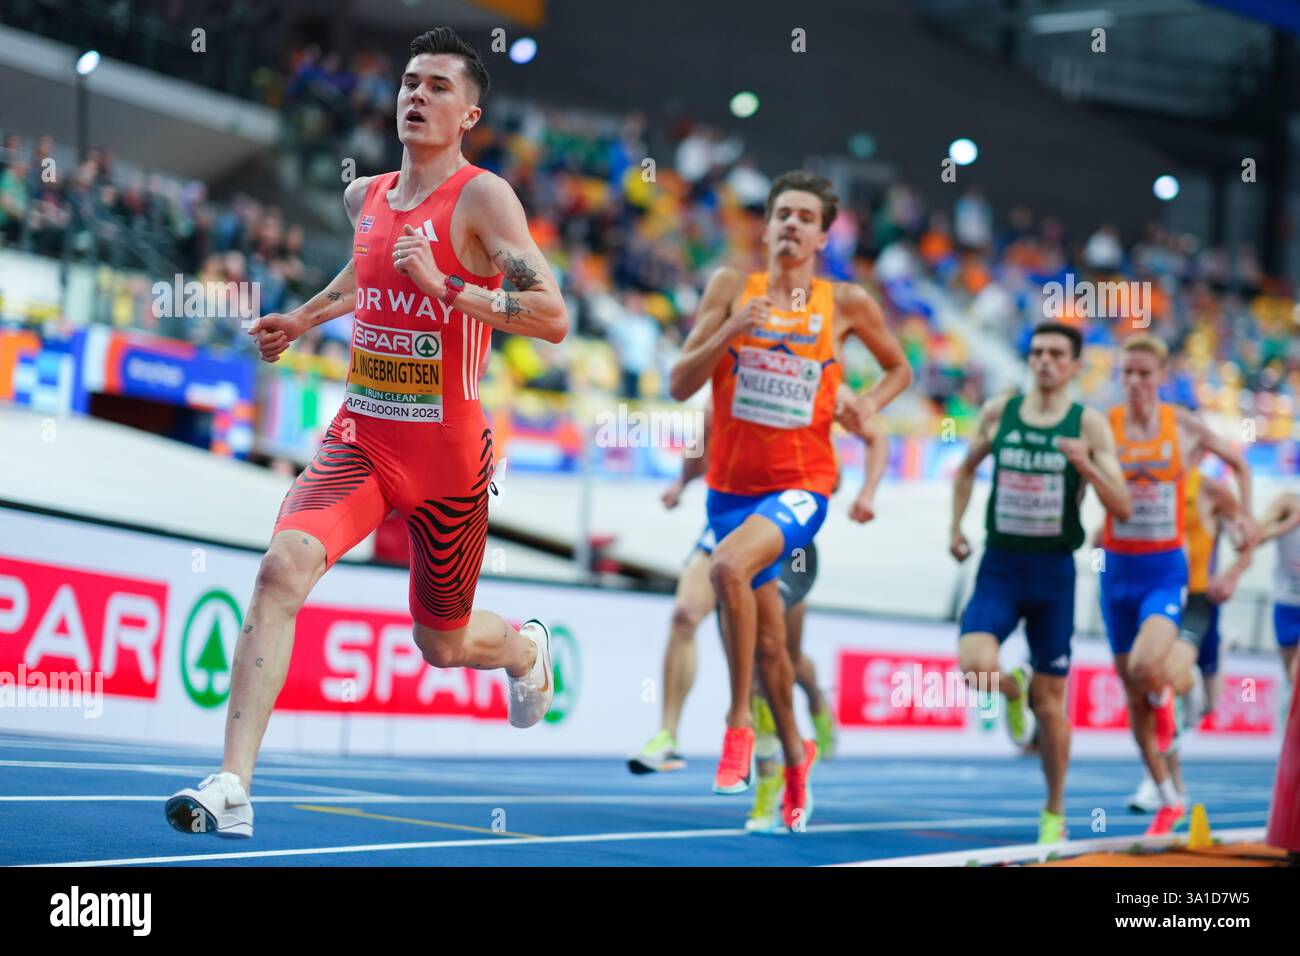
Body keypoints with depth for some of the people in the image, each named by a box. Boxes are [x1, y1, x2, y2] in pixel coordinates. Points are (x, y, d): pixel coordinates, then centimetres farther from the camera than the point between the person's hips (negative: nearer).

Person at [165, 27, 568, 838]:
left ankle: (527, 649, 51)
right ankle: (232, 788, -25)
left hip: (447, 451, -4)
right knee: (283, 567, -23)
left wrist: (447, 288, -29)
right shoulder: (366, 196, 7)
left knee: (442, 644, 12)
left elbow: (553, 319, -21)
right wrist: (303, 319, 24)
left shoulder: (483, 197, -11)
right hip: (360, 437, 4)